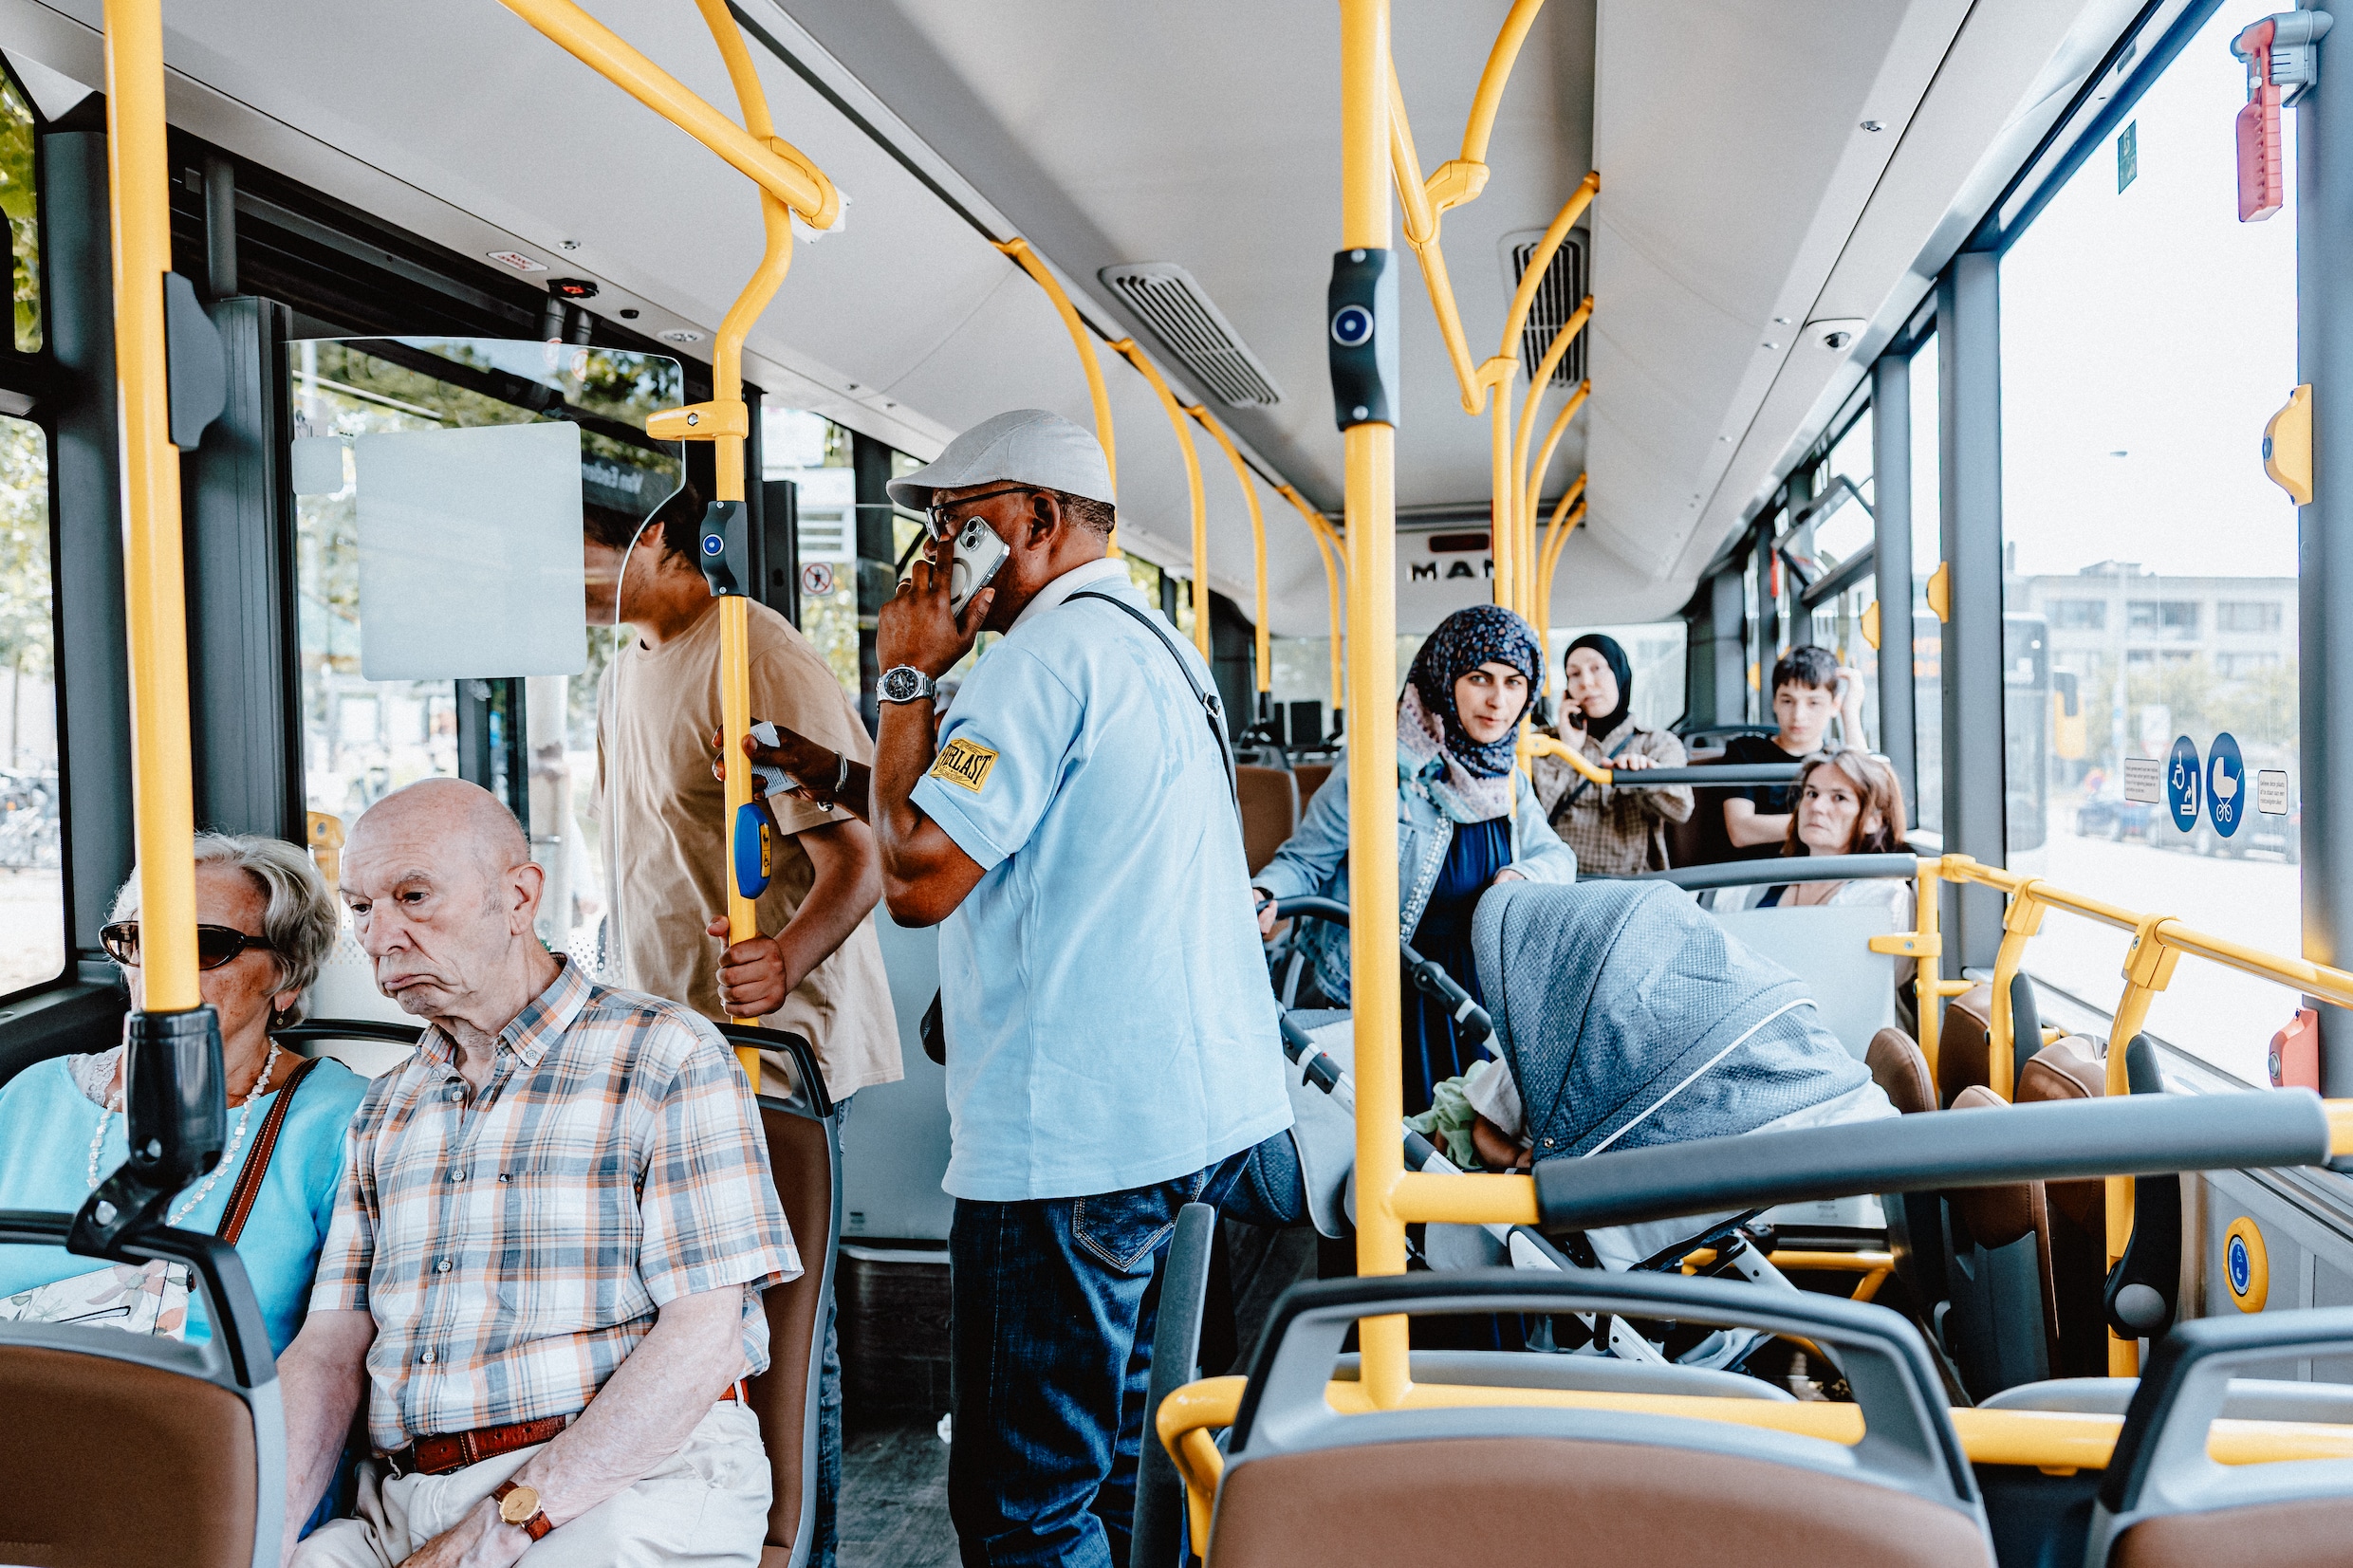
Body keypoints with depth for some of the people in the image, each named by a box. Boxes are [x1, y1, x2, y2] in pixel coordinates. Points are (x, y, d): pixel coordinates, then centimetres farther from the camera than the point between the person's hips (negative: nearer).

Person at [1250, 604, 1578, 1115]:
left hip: (1483, 990, 5)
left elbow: (1559, 855, 10)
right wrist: (1263, 896, -32)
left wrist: (1523, 876, -13)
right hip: (1391, 1002, -5)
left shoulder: (1508, 781, 5)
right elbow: (1305, 859, -11)